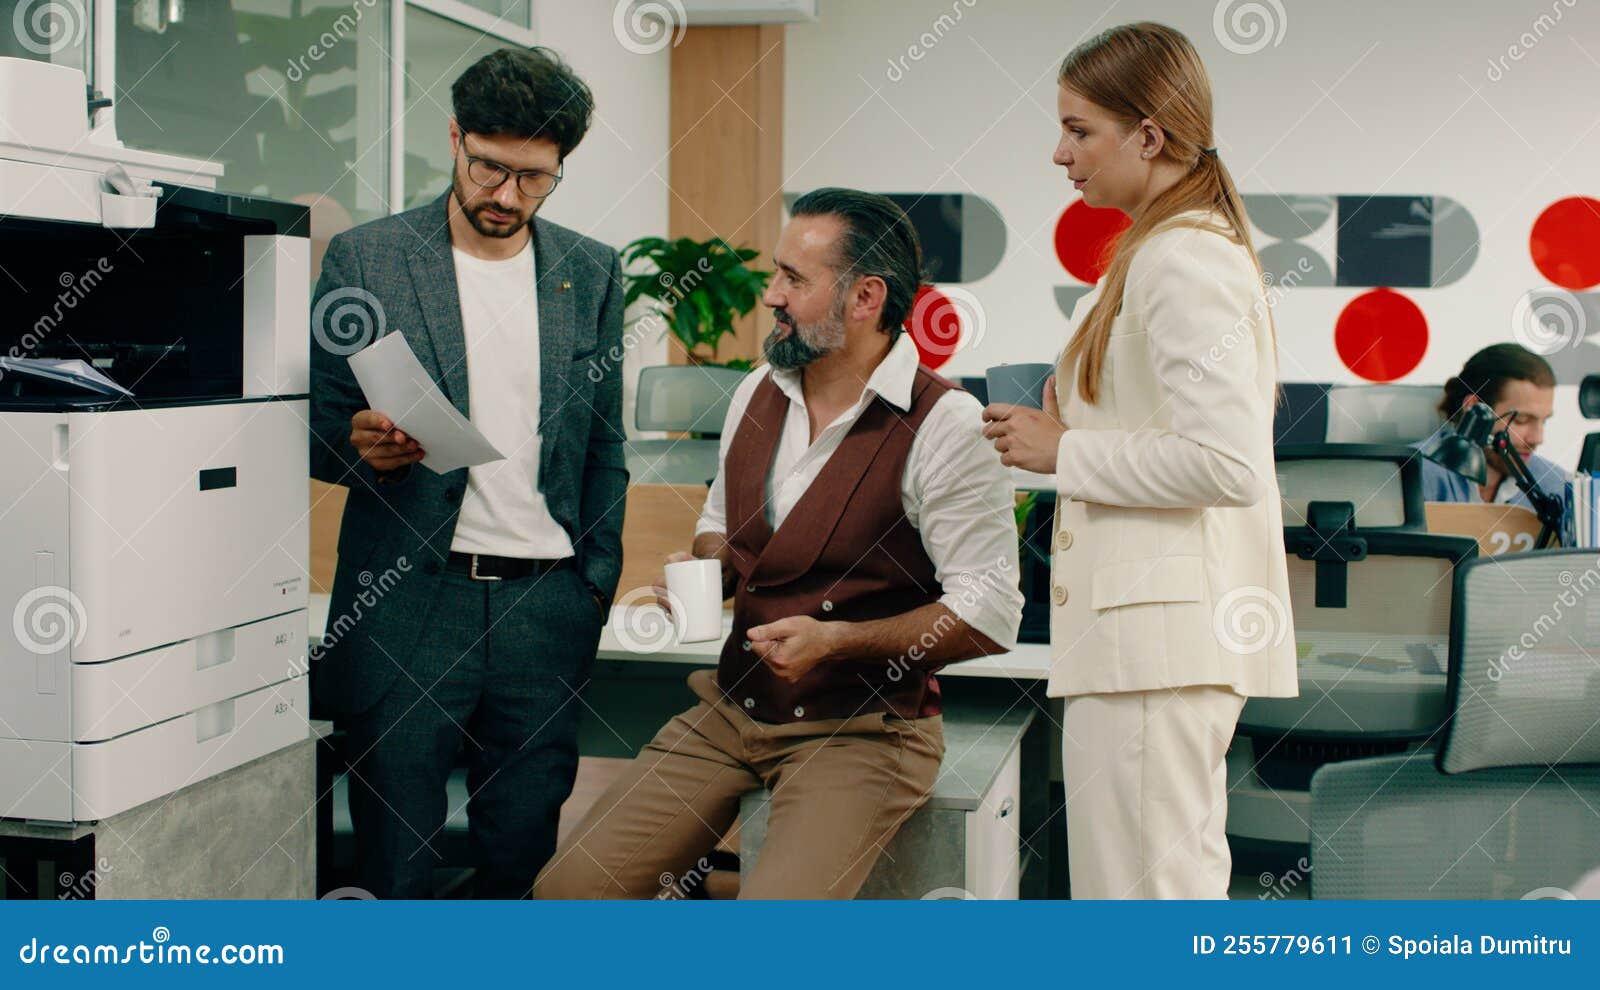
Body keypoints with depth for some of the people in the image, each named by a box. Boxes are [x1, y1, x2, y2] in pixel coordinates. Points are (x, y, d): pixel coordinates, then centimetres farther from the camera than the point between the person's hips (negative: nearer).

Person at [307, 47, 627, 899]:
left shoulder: (591, 274, 10)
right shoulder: (365, 259, 2)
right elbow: (316, 429, 5)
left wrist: (598, 584, 9)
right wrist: (359, 444, -17)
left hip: (546, 605, 2)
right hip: (407, 601, -2)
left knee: (524, 849, 6)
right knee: (394, 857, 2)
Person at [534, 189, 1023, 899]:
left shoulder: (943, 426, -13)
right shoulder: (757, 393, 8)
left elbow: (990, 615, -15)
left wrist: (837, 640, -21)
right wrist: (704, 571, 2)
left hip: (861, 728, -6)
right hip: (731, 706, 6)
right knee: (572, 886, -7)